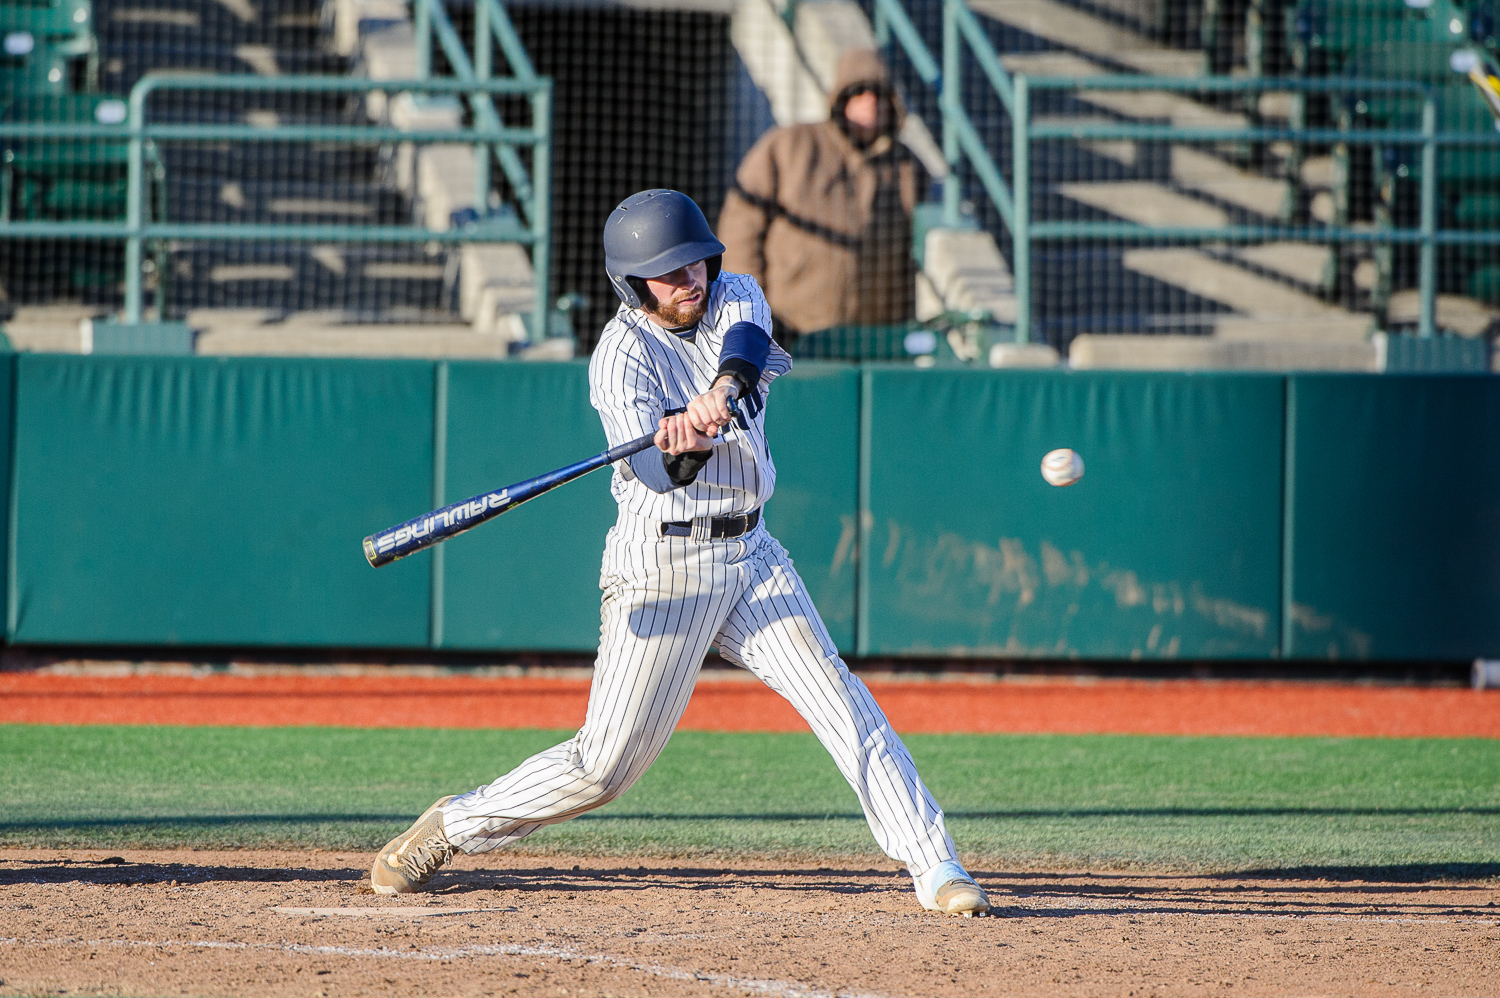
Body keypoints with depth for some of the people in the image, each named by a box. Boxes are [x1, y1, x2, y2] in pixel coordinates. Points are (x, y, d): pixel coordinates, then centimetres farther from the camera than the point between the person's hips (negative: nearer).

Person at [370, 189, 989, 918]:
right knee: (607, 762, -4)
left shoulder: (735, 297, 3)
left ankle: (934, 866, -9)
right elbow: (654, 470, -28)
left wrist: (722, 390, -44)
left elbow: (746, 342, -22)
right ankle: (449, 828, 13)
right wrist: (681, 448, -51)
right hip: (662, 568, -5)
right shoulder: (622, 353, -13)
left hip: (750, 556, 5)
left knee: (838, 697, -8)